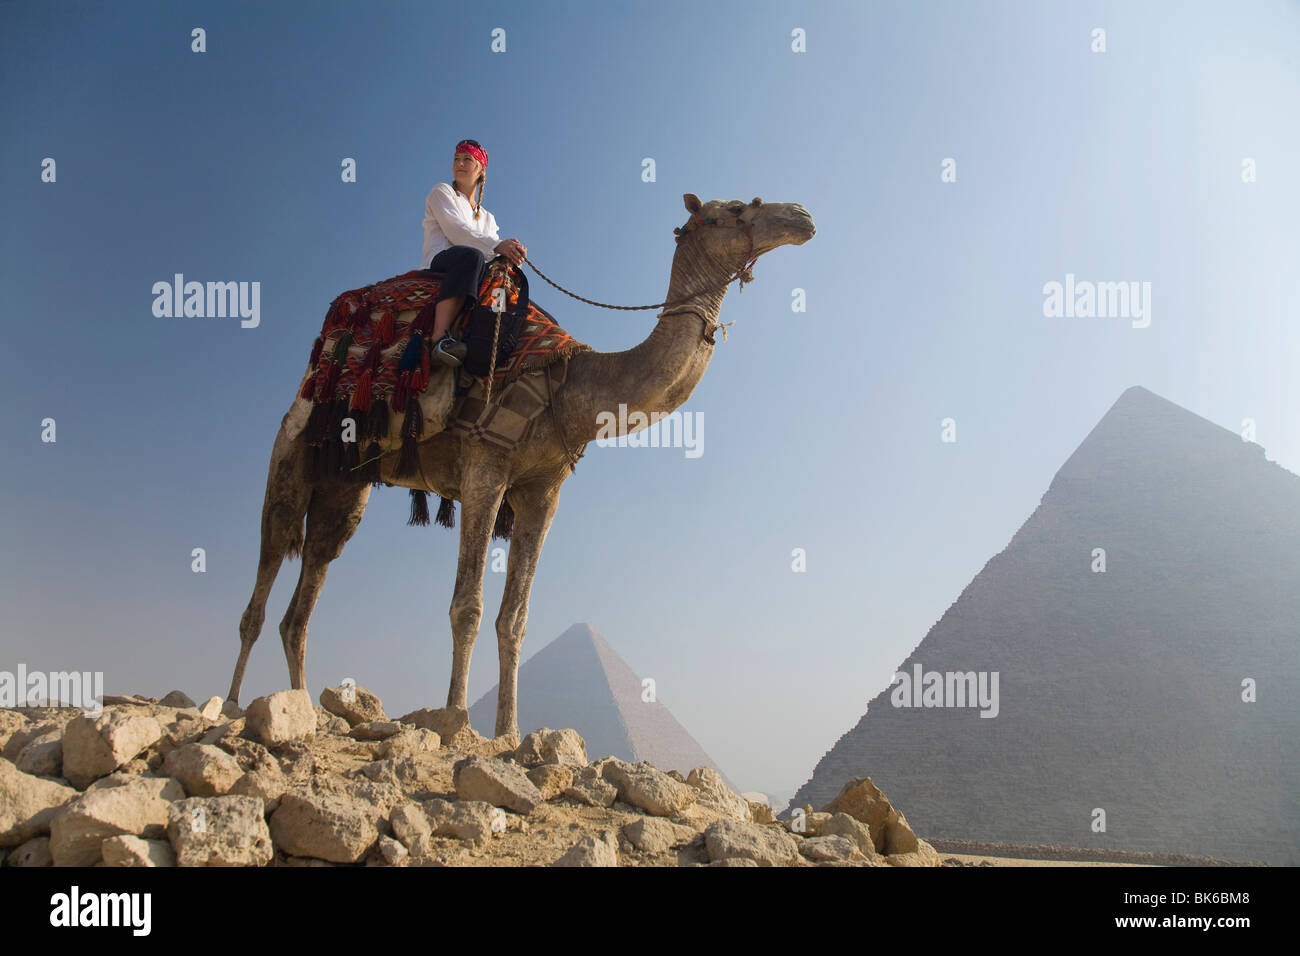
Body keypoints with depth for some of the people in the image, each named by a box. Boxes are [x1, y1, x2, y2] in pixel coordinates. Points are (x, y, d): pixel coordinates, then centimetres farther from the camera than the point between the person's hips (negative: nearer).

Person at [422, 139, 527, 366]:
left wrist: (513, 251, -10)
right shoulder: (442, 192, 14)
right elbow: (454, 230, -4)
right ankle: (440, 337, -53)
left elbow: (494, 254, 16)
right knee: (469, 255, -39)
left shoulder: (487, 217, 31)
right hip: (438, 263, -7)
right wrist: (497, 246, -17)